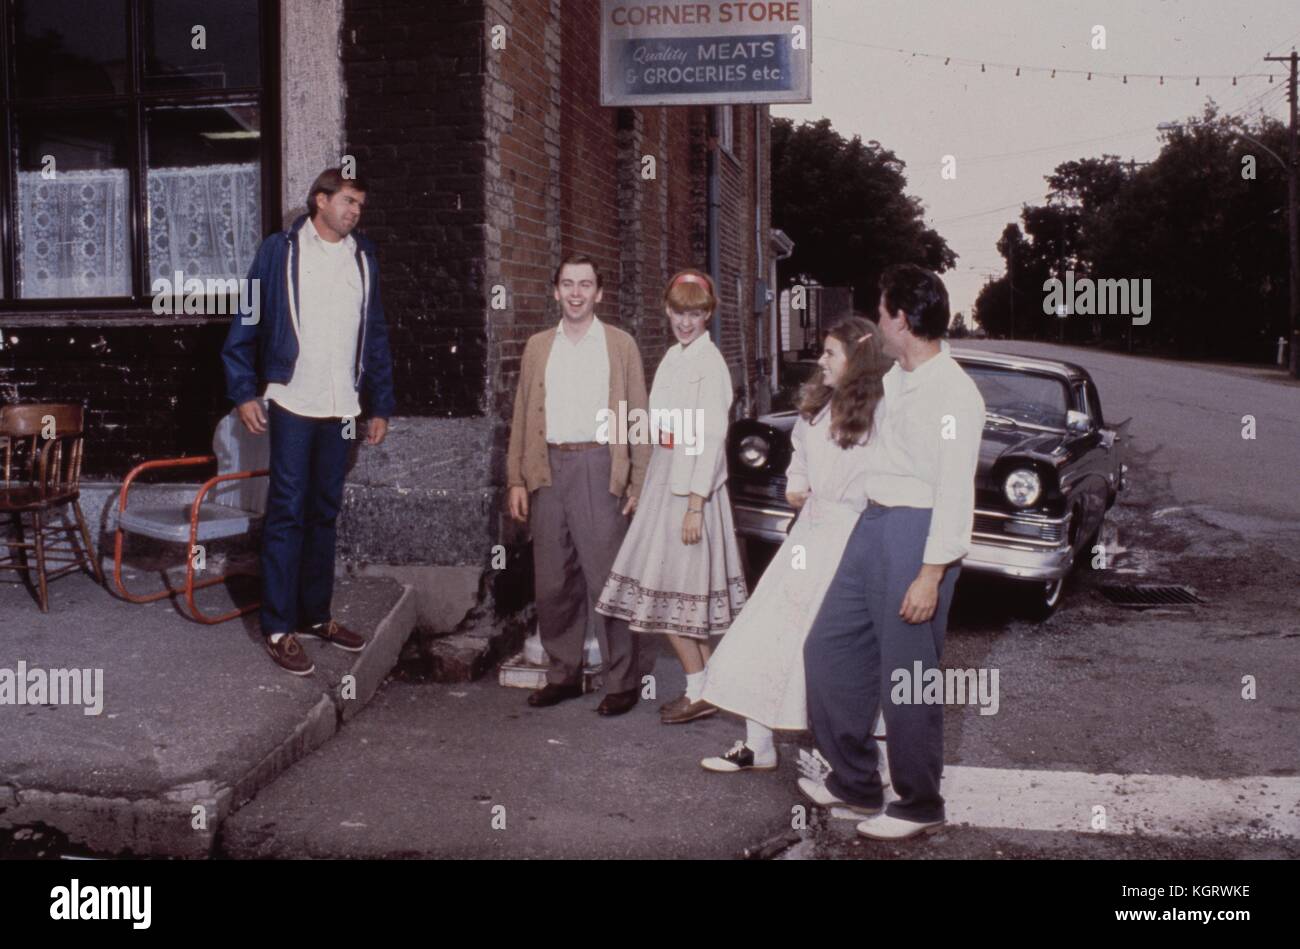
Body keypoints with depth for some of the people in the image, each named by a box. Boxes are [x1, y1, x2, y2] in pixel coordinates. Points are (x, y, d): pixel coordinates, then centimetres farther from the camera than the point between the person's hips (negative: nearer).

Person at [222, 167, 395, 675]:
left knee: (325, 512, 11)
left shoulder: (363, 258, 12)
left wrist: (380, 406, 12)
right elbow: (246, 323, 0)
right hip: (292, 403, -4)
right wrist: (243, 392, -6)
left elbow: (375, 336, 15)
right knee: (287, 512, -3)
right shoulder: (279, 251, 0)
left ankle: (315, 614, 22)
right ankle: (279, 628, 3)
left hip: (341, 408, 4)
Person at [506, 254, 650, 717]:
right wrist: (516, 479, 5)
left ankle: (621, 682, 6)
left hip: (600, 468, -3)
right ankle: (562, 674, 19)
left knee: (606, 578, -4)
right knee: (552, 583, 7)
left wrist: (638, 483, -4)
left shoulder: (621, 345, 7)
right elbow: (522, 415, 13)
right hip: (548, 470, 3)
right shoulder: (538, 346, 14)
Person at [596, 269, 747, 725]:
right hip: (665, 477, 8)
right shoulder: (673, 357, 12)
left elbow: (711, 438, -17)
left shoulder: (709, 363, -13)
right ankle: (704, 683, 22)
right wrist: (644, 487, 14)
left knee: (667, 590, -3)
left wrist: (696, 504, -19)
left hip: (691, 483, -8)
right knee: (680, 590, 11)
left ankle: (700, 691, 9)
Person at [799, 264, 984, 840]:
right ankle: (854, 781, 28)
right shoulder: (894, 379, 11)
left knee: (906, 677, 1)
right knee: (829, 649, 13)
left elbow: (955, 491, -19)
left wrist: (931, 574, -21)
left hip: (916, 532, -9)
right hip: (872, 523, 9)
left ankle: (919, 805, 19)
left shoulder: (952, 392, -16)